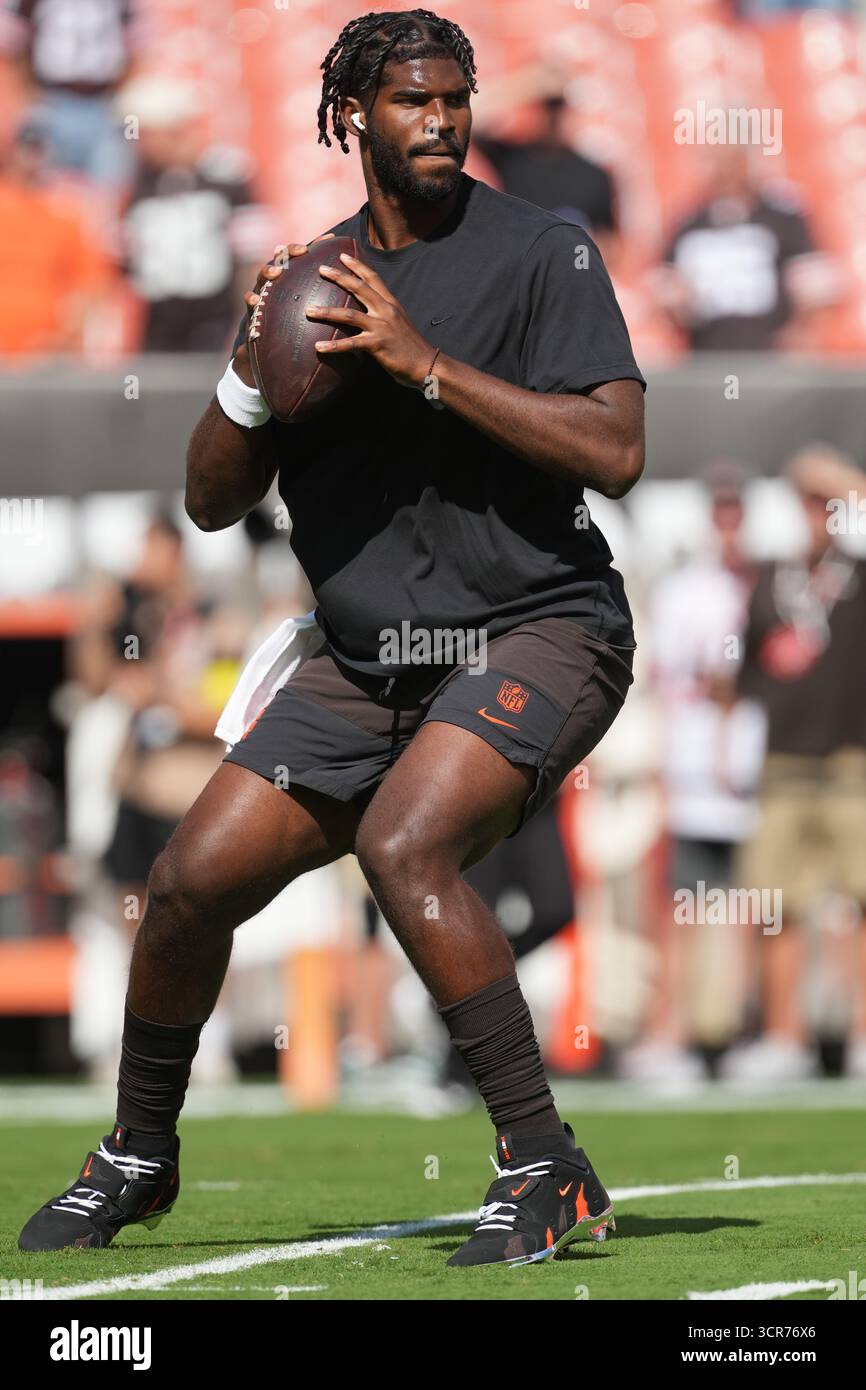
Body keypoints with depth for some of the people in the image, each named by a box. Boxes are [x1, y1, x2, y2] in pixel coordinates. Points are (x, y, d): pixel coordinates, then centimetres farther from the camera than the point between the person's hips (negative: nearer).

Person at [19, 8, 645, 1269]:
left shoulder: (539, 253, -5)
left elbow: (614, 452, -18)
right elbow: (213, 502, 12)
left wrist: (425, 363, -20)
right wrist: (249, 375, -8)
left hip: (536, 630, -6)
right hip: (365, 662, 6)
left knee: (403, 844, -31)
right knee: (195, 877, -2)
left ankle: (549, 1174, -24)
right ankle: (138, 1158, 23)